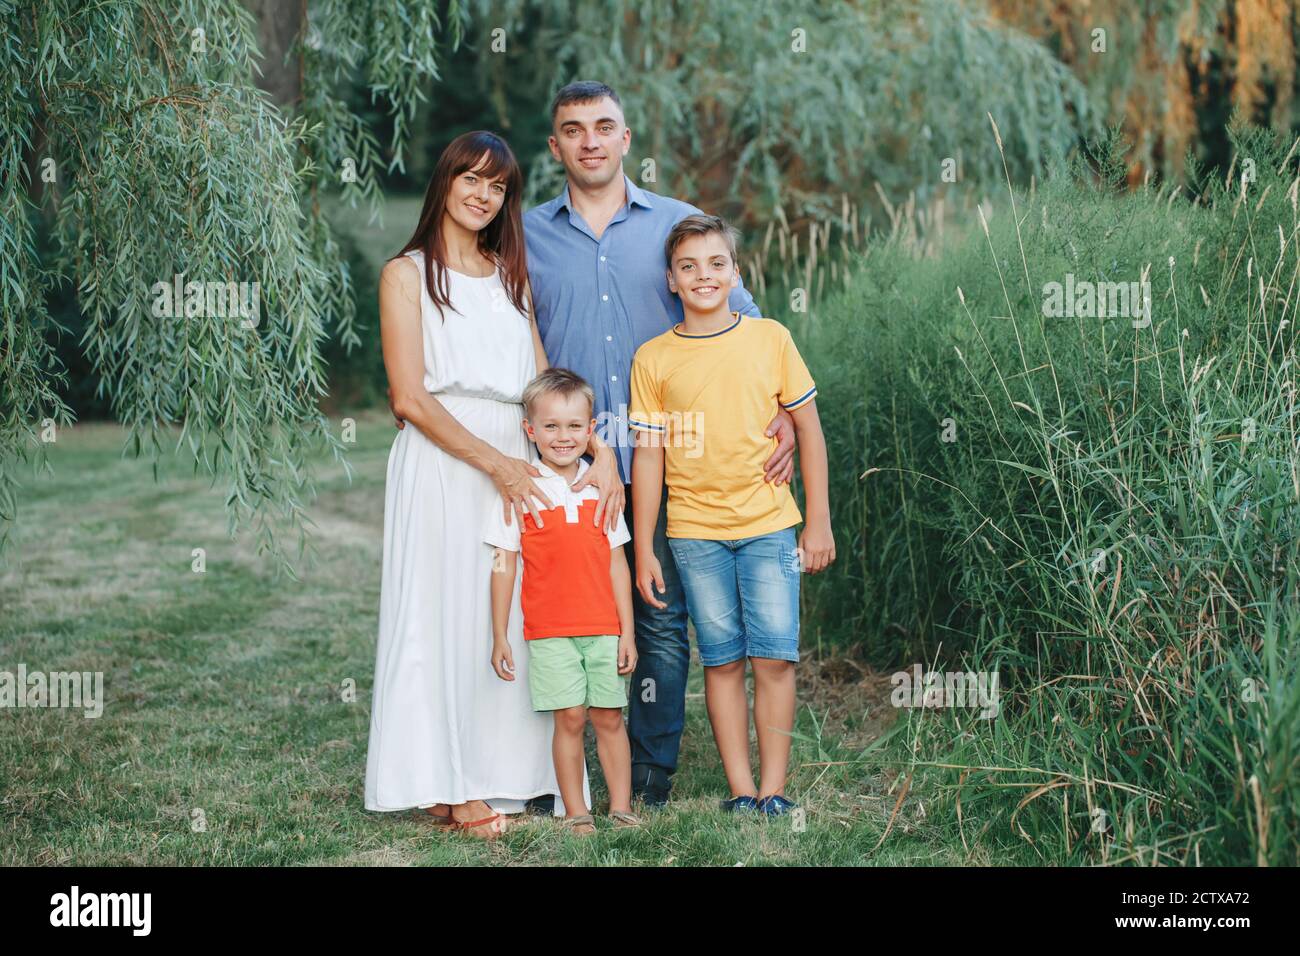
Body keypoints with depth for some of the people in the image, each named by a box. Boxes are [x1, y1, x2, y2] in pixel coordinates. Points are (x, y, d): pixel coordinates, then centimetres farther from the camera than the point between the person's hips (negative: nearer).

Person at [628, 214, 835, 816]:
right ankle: (740, 788, 10)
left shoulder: (769, 339, 2)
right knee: (722, 660, 4)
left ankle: (773, 788, 4)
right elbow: (648, 455, 4)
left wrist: (818, 521, 4)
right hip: (695, 533, 0)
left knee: (774, 657, -3)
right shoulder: (653, 359, 2)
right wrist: (643, 550, 3)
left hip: (768, 524, 0)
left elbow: (808, 429, 6)